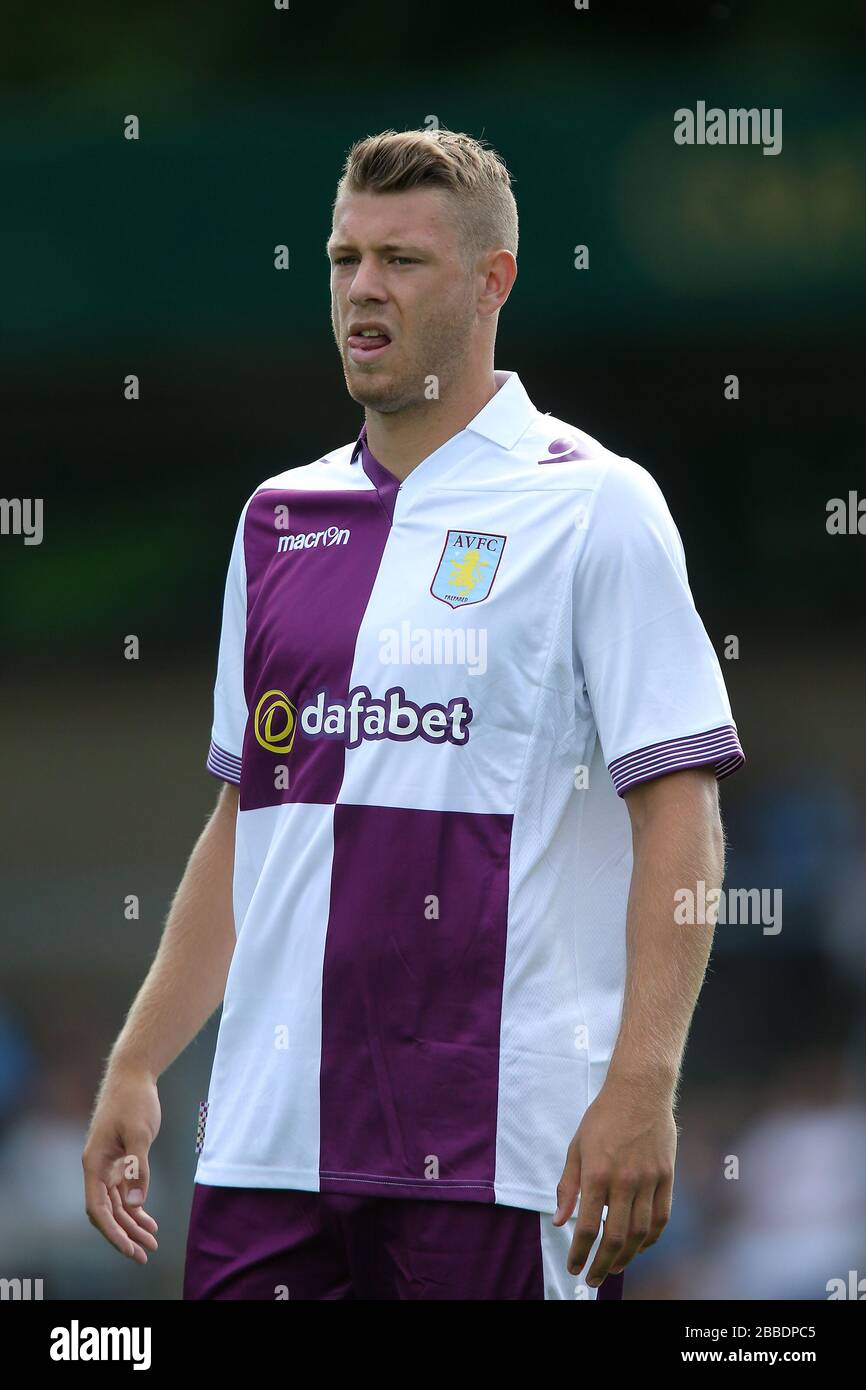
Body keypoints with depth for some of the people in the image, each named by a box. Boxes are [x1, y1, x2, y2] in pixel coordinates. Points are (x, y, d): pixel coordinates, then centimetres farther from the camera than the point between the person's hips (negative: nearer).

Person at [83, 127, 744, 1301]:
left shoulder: (594, 508, -2)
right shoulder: (278, 519, 16)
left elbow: (680, 819, -8)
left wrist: (641, 1086, -18)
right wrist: (137, 1067, 16)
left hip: (500, 1150, -5)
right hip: (270, 1139, 5)